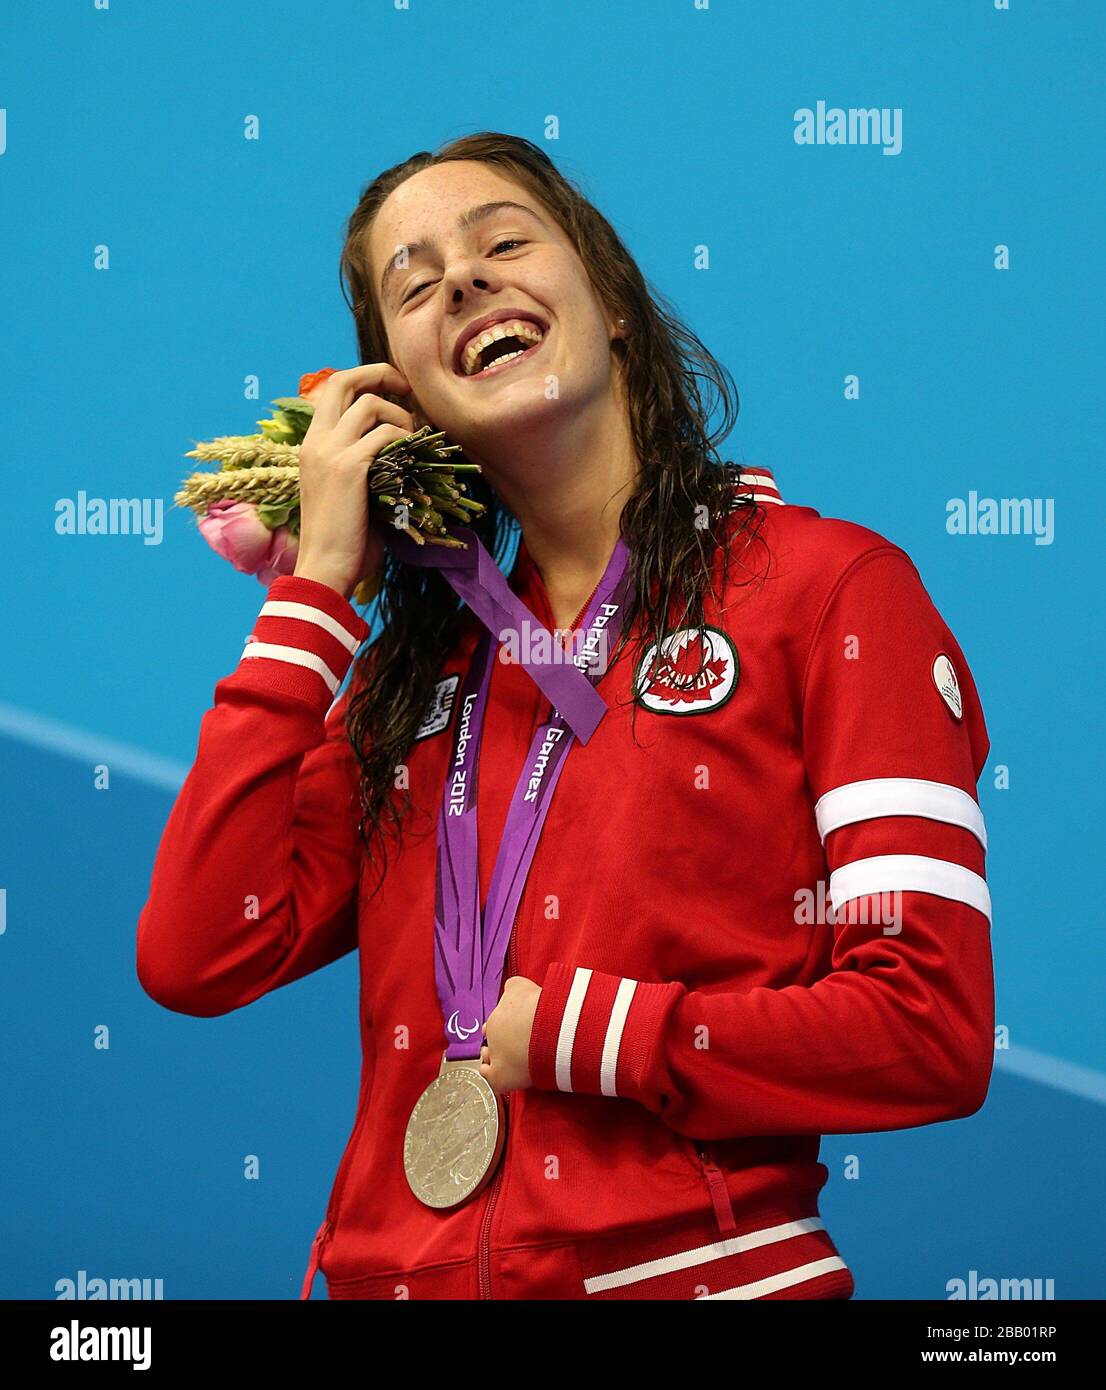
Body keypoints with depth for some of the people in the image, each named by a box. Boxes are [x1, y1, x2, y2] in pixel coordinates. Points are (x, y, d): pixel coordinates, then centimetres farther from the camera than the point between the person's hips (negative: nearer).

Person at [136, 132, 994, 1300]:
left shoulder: (831, 588, -3)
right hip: (398, 1269, 4)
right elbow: (195, 961, -3)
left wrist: (568, 1035, -10)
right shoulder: (419, 662, 11)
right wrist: (317, 586, 0)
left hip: (700, 1266, -4)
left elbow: (934, 1032, -11)